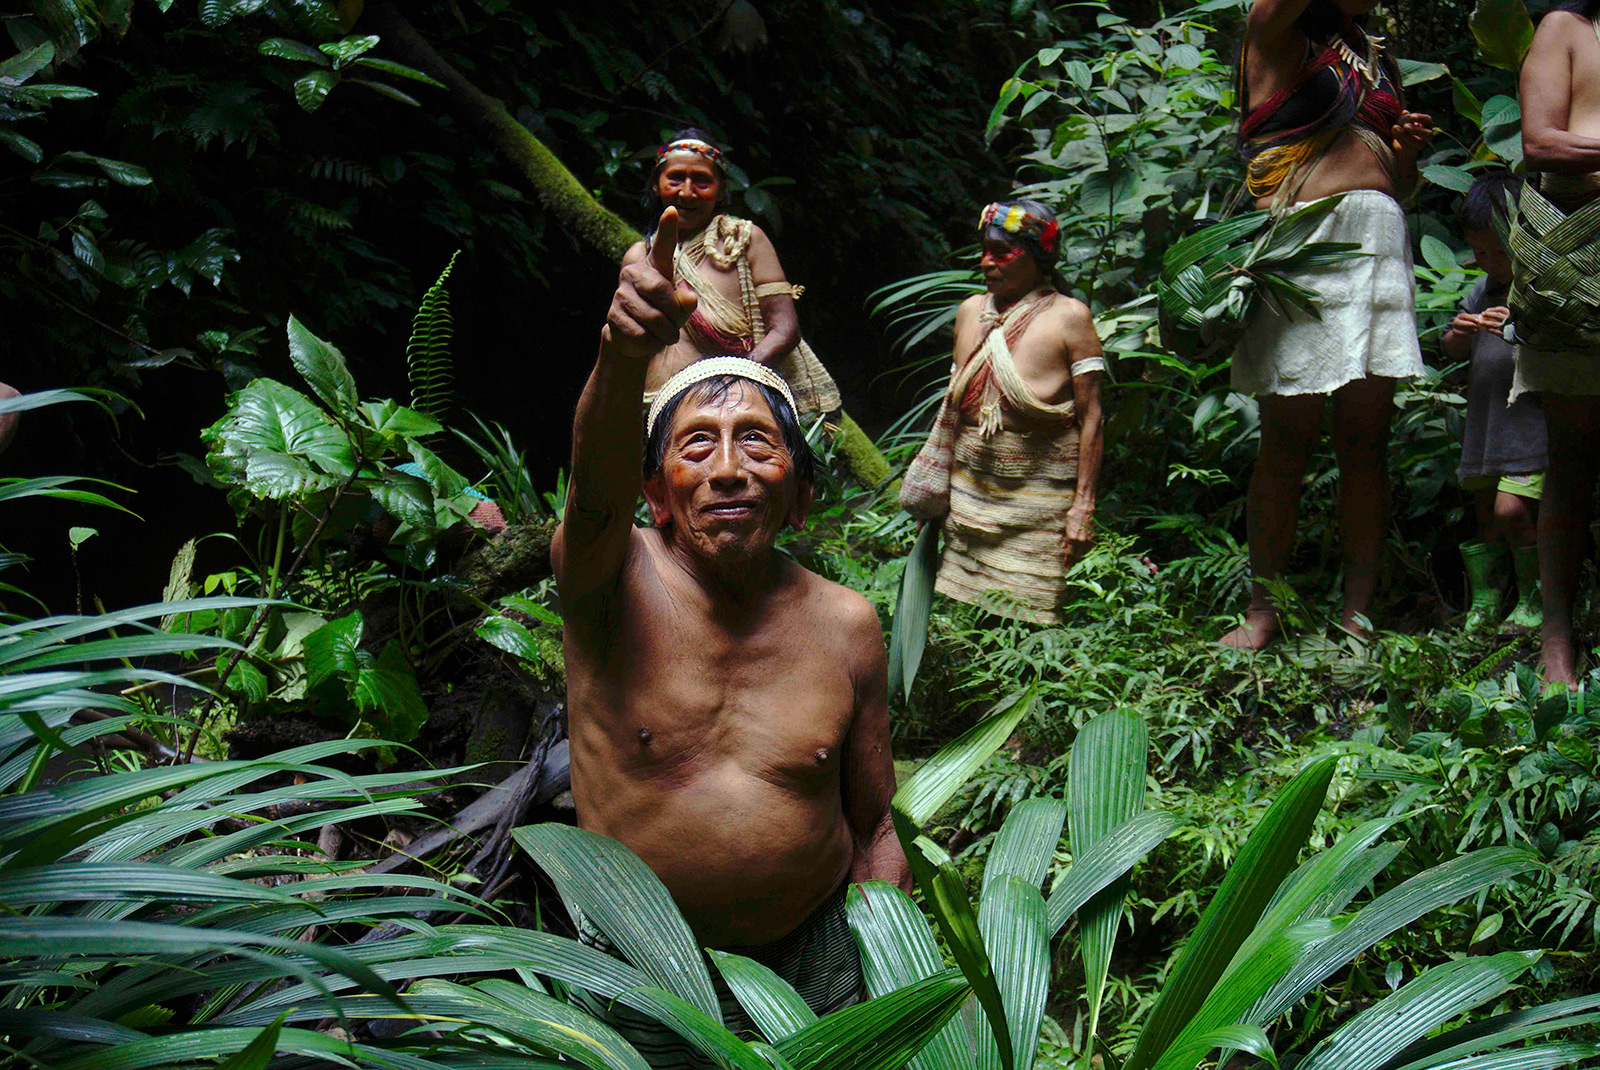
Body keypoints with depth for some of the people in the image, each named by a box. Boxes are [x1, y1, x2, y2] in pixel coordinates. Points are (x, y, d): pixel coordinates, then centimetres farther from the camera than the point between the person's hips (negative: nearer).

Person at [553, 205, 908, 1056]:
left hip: (813, 953, 2)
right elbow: (595, 492, -37)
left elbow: (873, 827, 4)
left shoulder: (845, 625, -4)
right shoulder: (614, 580, -13)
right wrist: (623, 358, -57)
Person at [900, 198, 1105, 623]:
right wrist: (933, 485, 16)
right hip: (966, 488, 5)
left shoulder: (1069, 317, -5)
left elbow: (1090, 417, -8)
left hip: (1040, 493, -5)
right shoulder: (970, 312, 10)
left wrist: (1082, 507, -12)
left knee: (1030, 624, -4)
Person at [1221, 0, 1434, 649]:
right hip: (1300, 243, -5)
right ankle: (1262, 613, 5)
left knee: (1365, 444, 1)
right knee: (1286, 444, -4)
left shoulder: (1379, 60, 24)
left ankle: (1357, 616, 6)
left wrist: (1408, 151, 6)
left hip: (1380, 238, 5)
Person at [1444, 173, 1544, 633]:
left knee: (1511, 510, -15)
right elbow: (1453, 351, 20)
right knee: (1485, 513, 11)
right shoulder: (1482, 290, 15)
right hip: (1484, 419, 7)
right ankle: (1484, 601, 22)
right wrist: (1459, 334, -3)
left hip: (1531, 419, -7)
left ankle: (1536, 597, 3)